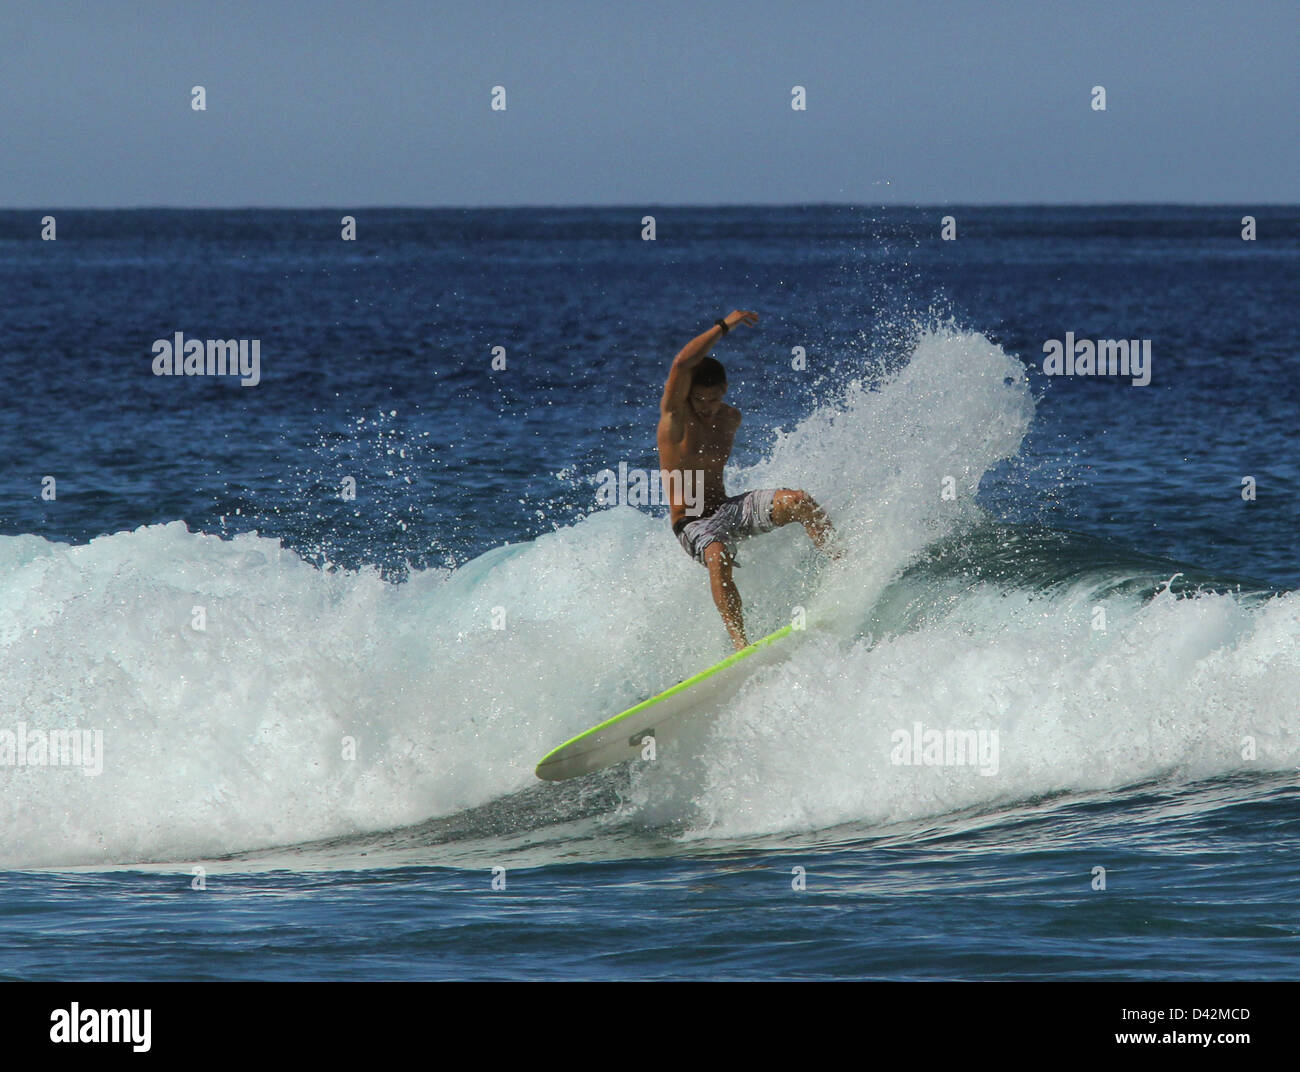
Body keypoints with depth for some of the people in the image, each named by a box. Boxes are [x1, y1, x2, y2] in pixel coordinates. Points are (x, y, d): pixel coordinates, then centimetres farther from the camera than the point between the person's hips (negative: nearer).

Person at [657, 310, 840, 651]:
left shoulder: (731, 418, 8)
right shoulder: (675, 414, -10)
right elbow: (682, 364, -26)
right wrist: (724, 326, -20)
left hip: (729, 508, 6)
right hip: (692, 523, -6)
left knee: (798, 501, -19)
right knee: (718, 556, -38)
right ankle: (739, 642, -47)